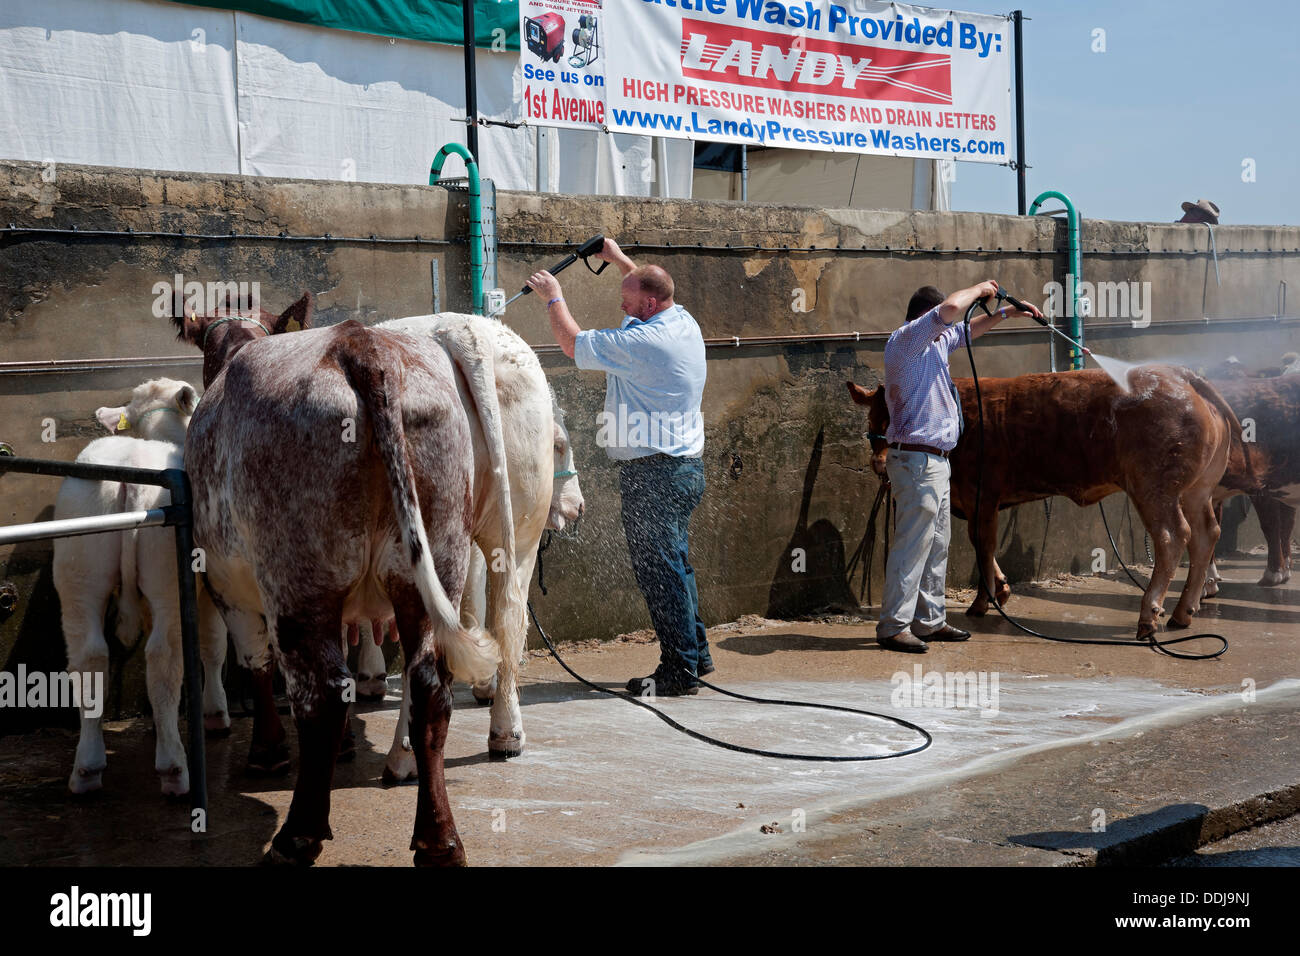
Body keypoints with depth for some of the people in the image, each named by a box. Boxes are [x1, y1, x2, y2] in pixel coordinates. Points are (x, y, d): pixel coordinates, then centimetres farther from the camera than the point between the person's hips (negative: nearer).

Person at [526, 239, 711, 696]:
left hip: (653, 472, -10)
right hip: (686, 466, 10)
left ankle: (680, 670, -2)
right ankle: (696, 654, 23)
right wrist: (619, 259, 39)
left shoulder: (641, 342, -19)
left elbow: (574, 344, -8)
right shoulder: (684, 323, 8)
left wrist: (554, 298, 6)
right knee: (673, 562, 17)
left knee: (658, 568, -5)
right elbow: (651, 288, 33)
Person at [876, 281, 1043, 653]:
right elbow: (951, 308, -23)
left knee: (936, 545, 14)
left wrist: (1006, 313, 31)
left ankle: (930, 621, 21)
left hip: (935, 461, 11)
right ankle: (893, 627, -8)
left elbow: (966, 330, 37)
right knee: (912, 545, -10)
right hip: (916, 459, -11)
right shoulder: (906, 339, -11)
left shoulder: (935, 341, 19)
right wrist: (979, 289, -6)